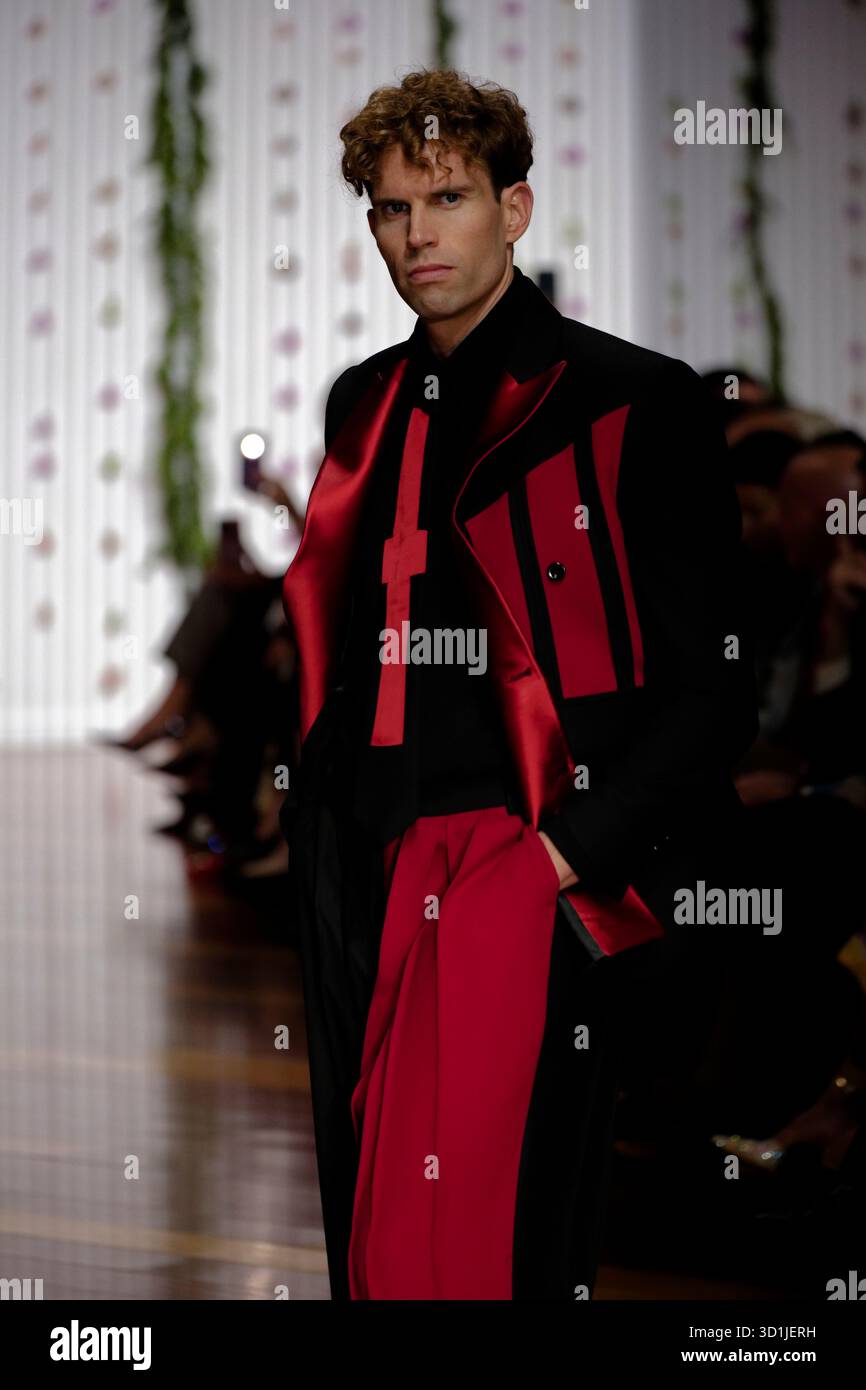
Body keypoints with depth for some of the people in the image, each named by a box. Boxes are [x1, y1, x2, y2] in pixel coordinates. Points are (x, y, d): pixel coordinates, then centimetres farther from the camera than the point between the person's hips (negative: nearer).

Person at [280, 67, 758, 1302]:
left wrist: (574, 852, -13)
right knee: (366, 1236, 9)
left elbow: (711, 680, -6)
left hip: (526, 869, -6)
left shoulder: (633, 405, -3)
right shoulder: (365, 407, 17)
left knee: (471, 1246, -11)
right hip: (363, 878, 6)